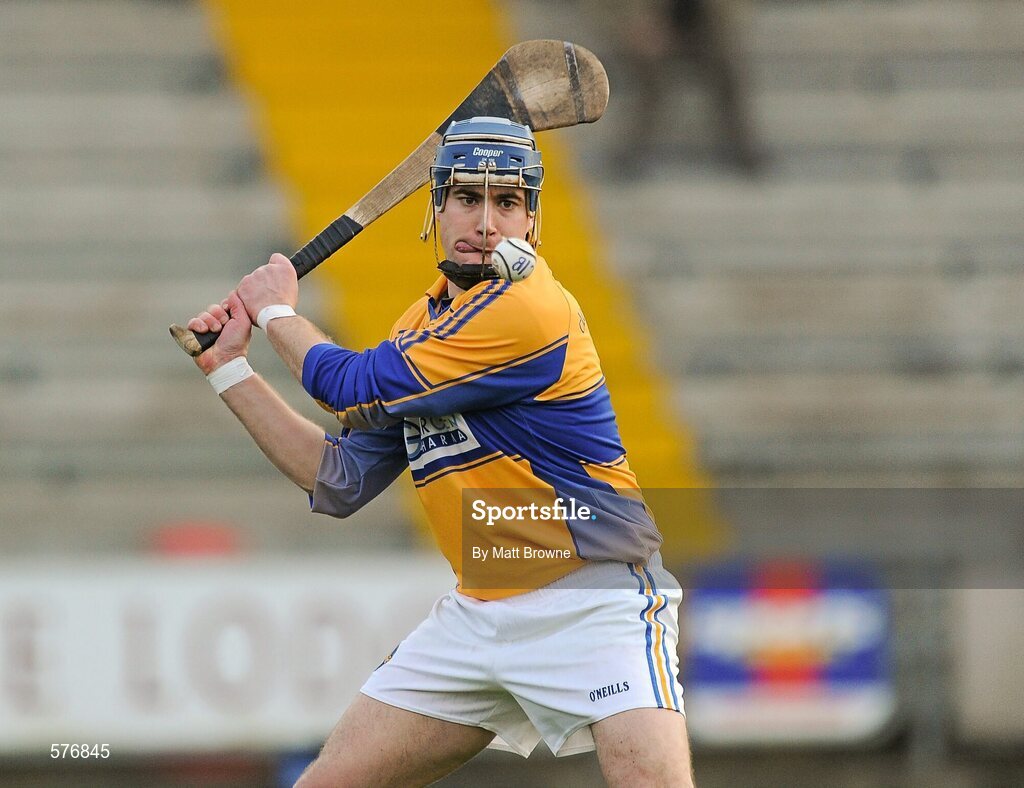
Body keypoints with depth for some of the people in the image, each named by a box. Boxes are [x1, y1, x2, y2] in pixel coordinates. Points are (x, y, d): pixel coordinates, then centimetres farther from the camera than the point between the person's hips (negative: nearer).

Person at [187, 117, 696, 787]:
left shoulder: (531, 309, -18)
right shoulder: (423, 326, 11)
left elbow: (355, 389, -12)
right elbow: (342, 480, 15)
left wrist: (277, 312, 7)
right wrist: (229, 367, 14)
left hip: (592, 604, -8)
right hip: (478, 617, 8)